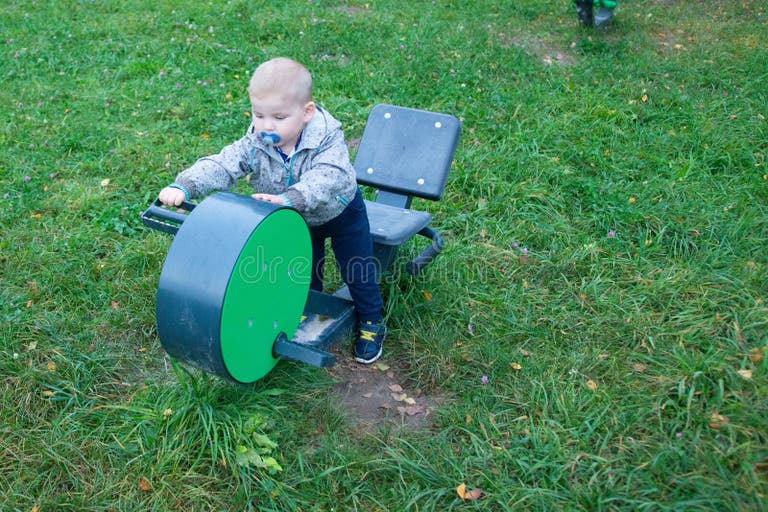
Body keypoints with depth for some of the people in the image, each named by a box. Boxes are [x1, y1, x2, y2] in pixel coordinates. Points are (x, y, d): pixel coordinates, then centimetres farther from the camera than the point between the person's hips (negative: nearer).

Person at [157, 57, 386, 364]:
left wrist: (288, 198, -67)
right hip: (297, 221, 3)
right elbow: (221, 166, -33)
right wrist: (183, 186, -51)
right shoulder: (254, 144, -26)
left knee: (358, 272, 11)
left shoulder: (327, 139, -36)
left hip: (340, 212, -3)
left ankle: (371, 324, 34)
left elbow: (327, 177, -52)